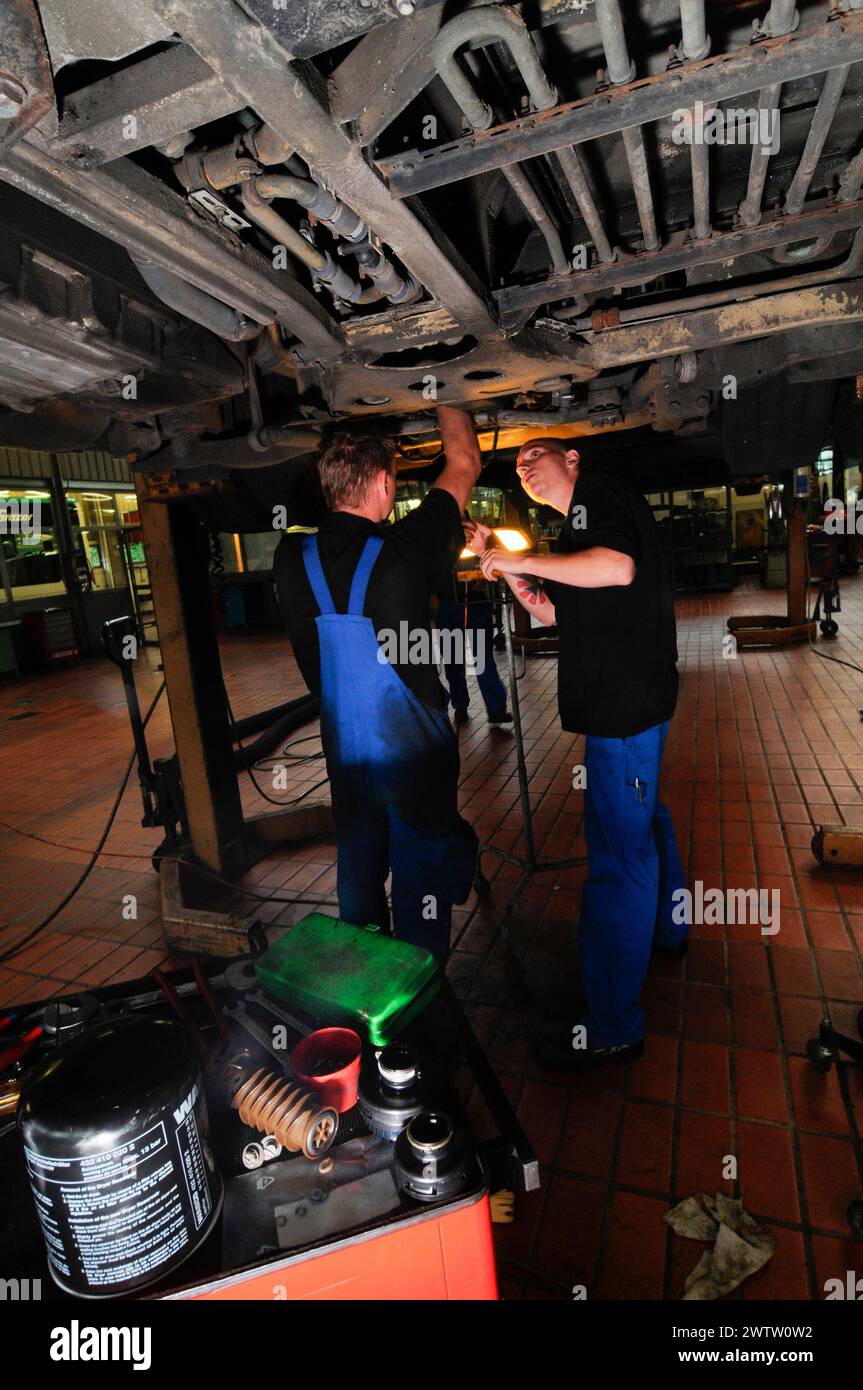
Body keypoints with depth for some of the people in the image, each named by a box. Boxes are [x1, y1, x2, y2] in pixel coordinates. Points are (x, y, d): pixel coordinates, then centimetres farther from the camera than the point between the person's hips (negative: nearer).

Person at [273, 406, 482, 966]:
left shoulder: (292, 558, -6)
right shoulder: (402, 549, -17)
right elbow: (465, 463, -2)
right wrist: (447, 401, 15)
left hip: (342, 747, 5)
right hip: (413, 749, -5)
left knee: (358, 877, 22)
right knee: (421, 890, 11)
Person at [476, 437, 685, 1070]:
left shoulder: (599, 490, -7)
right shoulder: (578, 523, 22)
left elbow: (619, 567, -26)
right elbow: (555, 613, 20)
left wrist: (526, 560, -18)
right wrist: (507, 567, 10)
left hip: (626, 703, -11)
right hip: (629, 700, 11)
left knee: (618, 856, -7)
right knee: (645, 817, 27)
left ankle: (613, 1027, 5)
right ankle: (666, 928, 50)